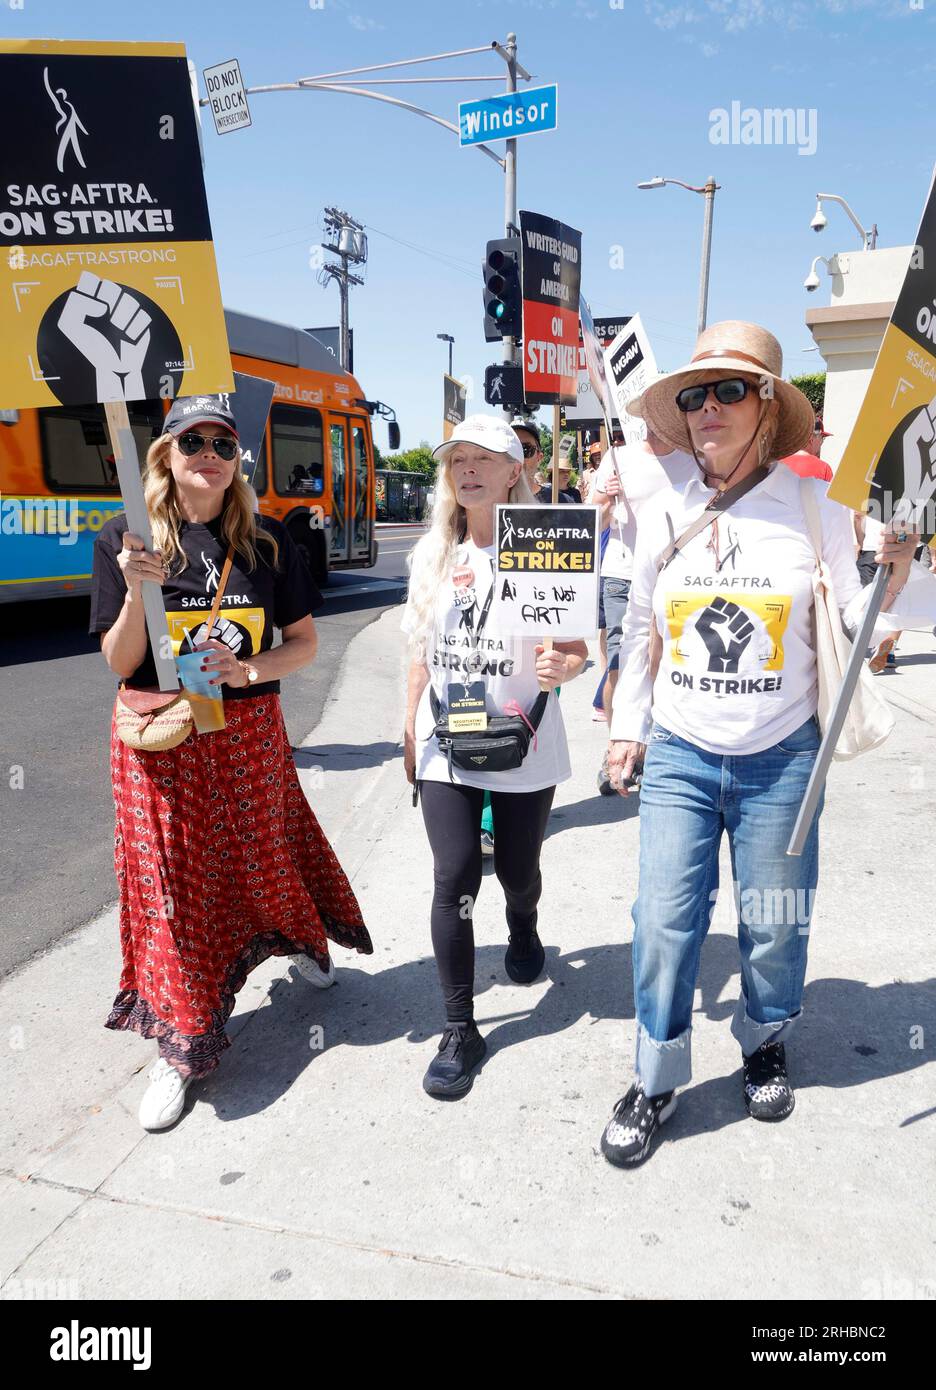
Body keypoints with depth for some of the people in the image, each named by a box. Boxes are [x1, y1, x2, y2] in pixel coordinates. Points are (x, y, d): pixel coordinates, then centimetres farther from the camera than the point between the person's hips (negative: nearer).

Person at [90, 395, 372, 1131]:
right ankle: (182, 1045, 19)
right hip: (159, 739, -1)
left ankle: (303, 940, 48)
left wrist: (251, 670, -16)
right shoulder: (125, 539, -4)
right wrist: (136, 591, -23)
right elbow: (120, 664, -6)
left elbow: (304, 641, 3)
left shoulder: (265, 541, 0)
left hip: (248, 731, 1)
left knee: (263, 855, 15)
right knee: (171, 883, 4)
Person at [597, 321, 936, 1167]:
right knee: (665, 920, 1)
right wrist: (627, 728, 11)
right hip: (677, 755, 2)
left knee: (775, 921, 11)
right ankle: (657, 1081, 21)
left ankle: (765, 1042, 40)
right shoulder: (664, 516, 3)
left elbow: (865, 608, -1)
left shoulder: (812, 505, -4)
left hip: (780, 759, -1)